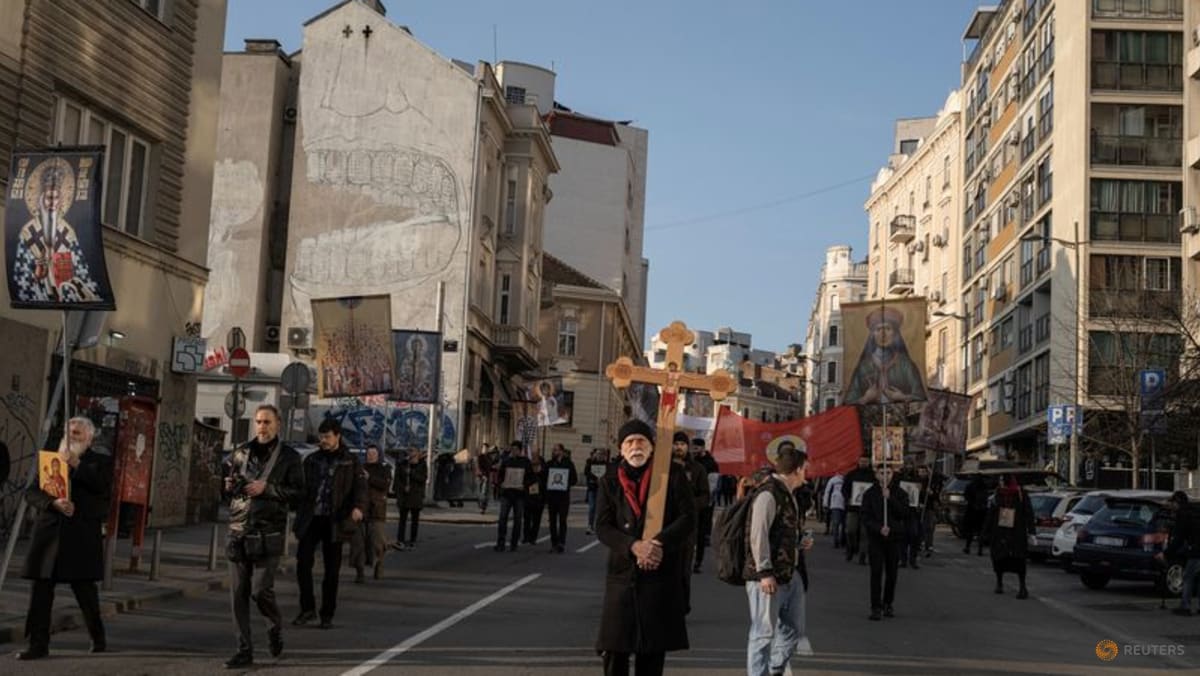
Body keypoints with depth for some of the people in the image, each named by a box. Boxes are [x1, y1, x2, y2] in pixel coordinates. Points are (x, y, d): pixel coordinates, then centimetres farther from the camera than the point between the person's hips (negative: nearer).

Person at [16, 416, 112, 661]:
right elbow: (31, 493, 4)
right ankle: (38, 644, 5)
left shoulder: (100, 462, 8)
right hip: (49, 535, 3)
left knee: (85, 590, 2)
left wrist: (77, 466, -13)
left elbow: (104, 488, -12)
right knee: (40, 591, -1)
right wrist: (53, 502, -14)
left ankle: (99, 638, 20)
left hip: (82, 537, -3)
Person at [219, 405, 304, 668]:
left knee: (261, 590, -9)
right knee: (238, 594, 3)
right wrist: (228, 486, -3)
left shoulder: (289, 457, 1)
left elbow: (298, 491, -6)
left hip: (268, 535, -4)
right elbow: (223, 487, 20)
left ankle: (276, 626, 23)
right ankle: (244, 649, 12)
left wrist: (267, 488, -16)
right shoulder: (240, 454, 12)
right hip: (238, 532, 4)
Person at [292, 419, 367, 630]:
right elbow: (301, 488, 18)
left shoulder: (350, 462, 2)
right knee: (303, 561, -7)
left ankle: (327, 614, 14)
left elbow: (360, 486, -7)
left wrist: (359, 507, -26)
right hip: (311, 519, 3)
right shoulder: (312, 460, 12)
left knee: (332, 569, 4)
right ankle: (307, 608, 6)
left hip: (334, 521, -3)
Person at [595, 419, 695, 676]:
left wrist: (659, 543, -19)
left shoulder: (672, 475, 2)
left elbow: (688, 518, -3)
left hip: (662, 573, -1)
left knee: (653, 650, 5)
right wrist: (634, 546, -18)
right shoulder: (610, 482, 6)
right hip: (623, 573, 1)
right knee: (614, 646, -2)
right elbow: (602, 527, 0)